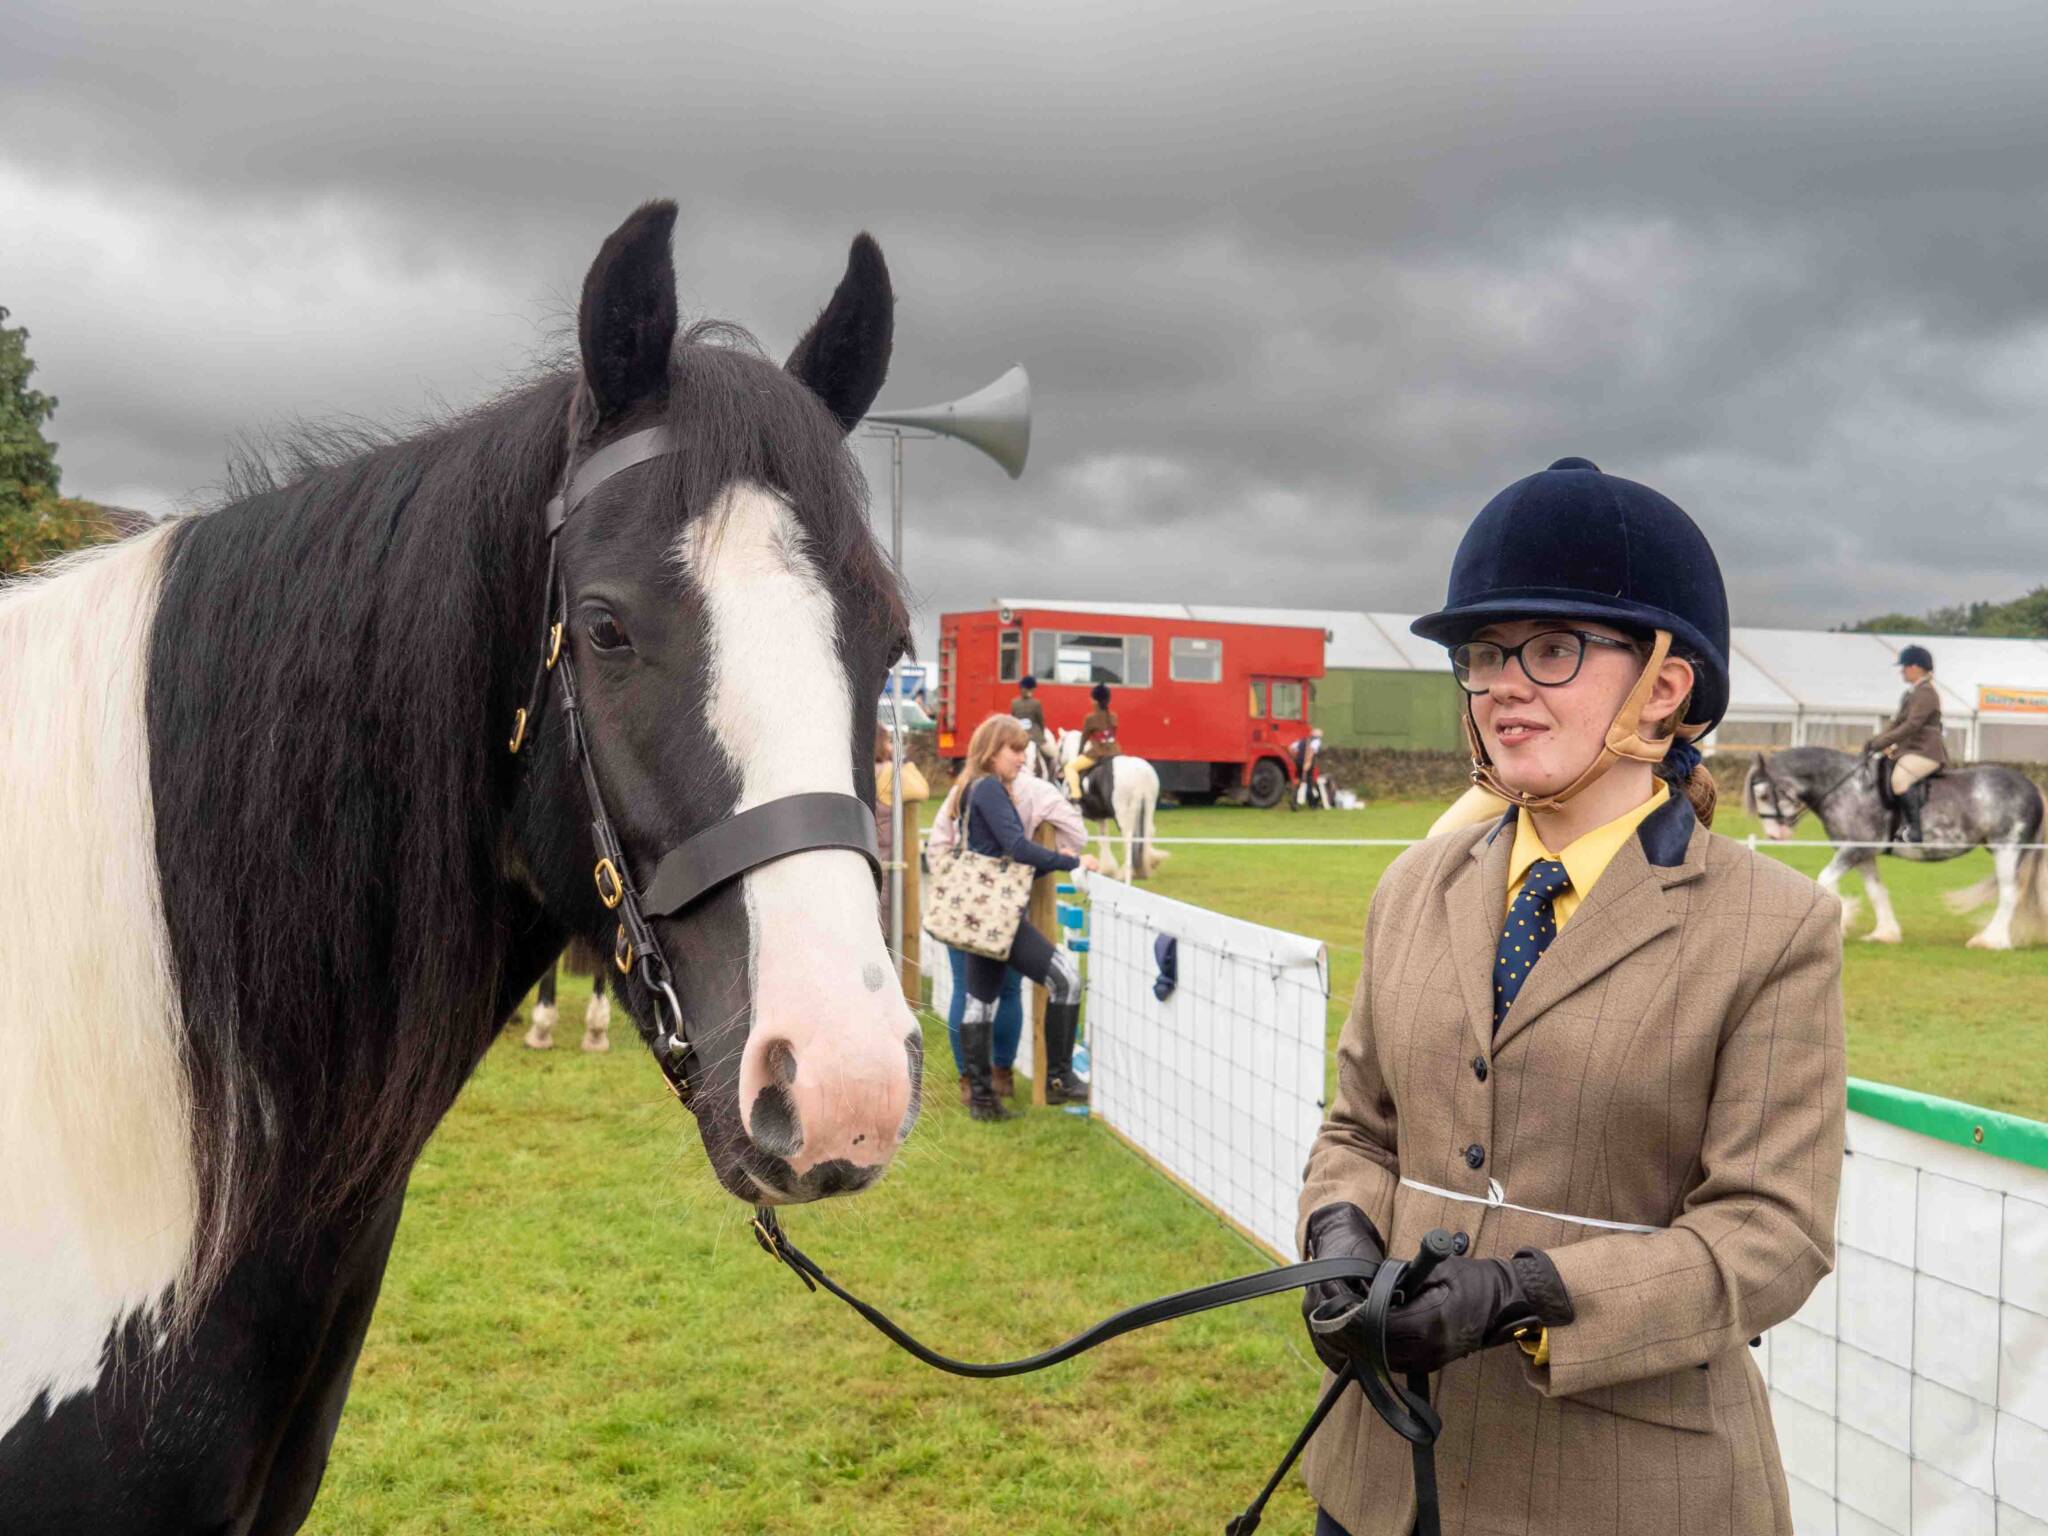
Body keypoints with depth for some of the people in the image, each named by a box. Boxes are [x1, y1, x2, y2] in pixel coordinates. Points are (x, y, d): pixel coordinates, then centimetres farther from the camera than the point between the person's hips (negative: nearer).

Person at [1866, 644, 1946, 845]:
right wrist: (1875, 741, 7)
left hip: (1926, 752, -11)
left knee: (1899, 779, -32)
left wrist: (1881, 743, -22)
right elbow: (1897, 722, 21)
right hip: (1910, 749, 11)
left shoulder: (1926, 693, -13)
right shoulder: (1911, 693, 18)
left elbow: (1911, 726, -21)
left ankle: (1914, 830, -28)